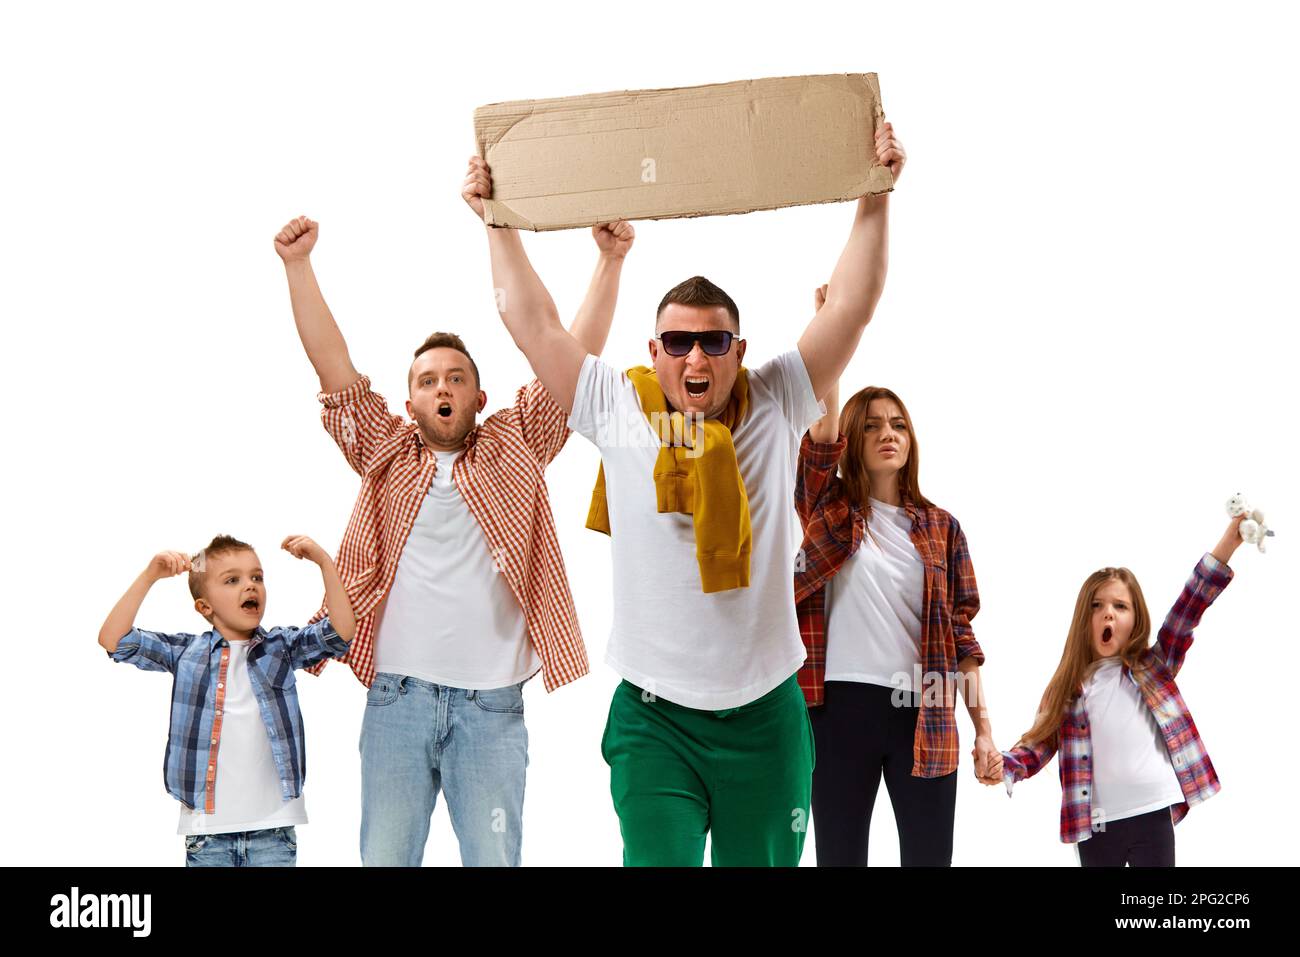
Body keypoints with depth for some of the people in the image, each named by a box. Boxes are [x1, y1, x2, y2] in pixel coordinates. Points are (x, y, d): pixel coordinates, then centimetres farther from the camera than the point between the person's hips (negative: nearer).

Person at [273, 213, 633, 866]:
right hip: (395, 696, 1)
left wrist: (610, 262, -7)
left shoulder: (514, 448, 9)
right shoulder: (386, 452, 12)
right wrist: (298, 266, -4)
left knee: (494, 859, 2)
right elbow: (332, 364, 5)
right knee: (384, 858, 5)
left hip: (491, 703, -1)